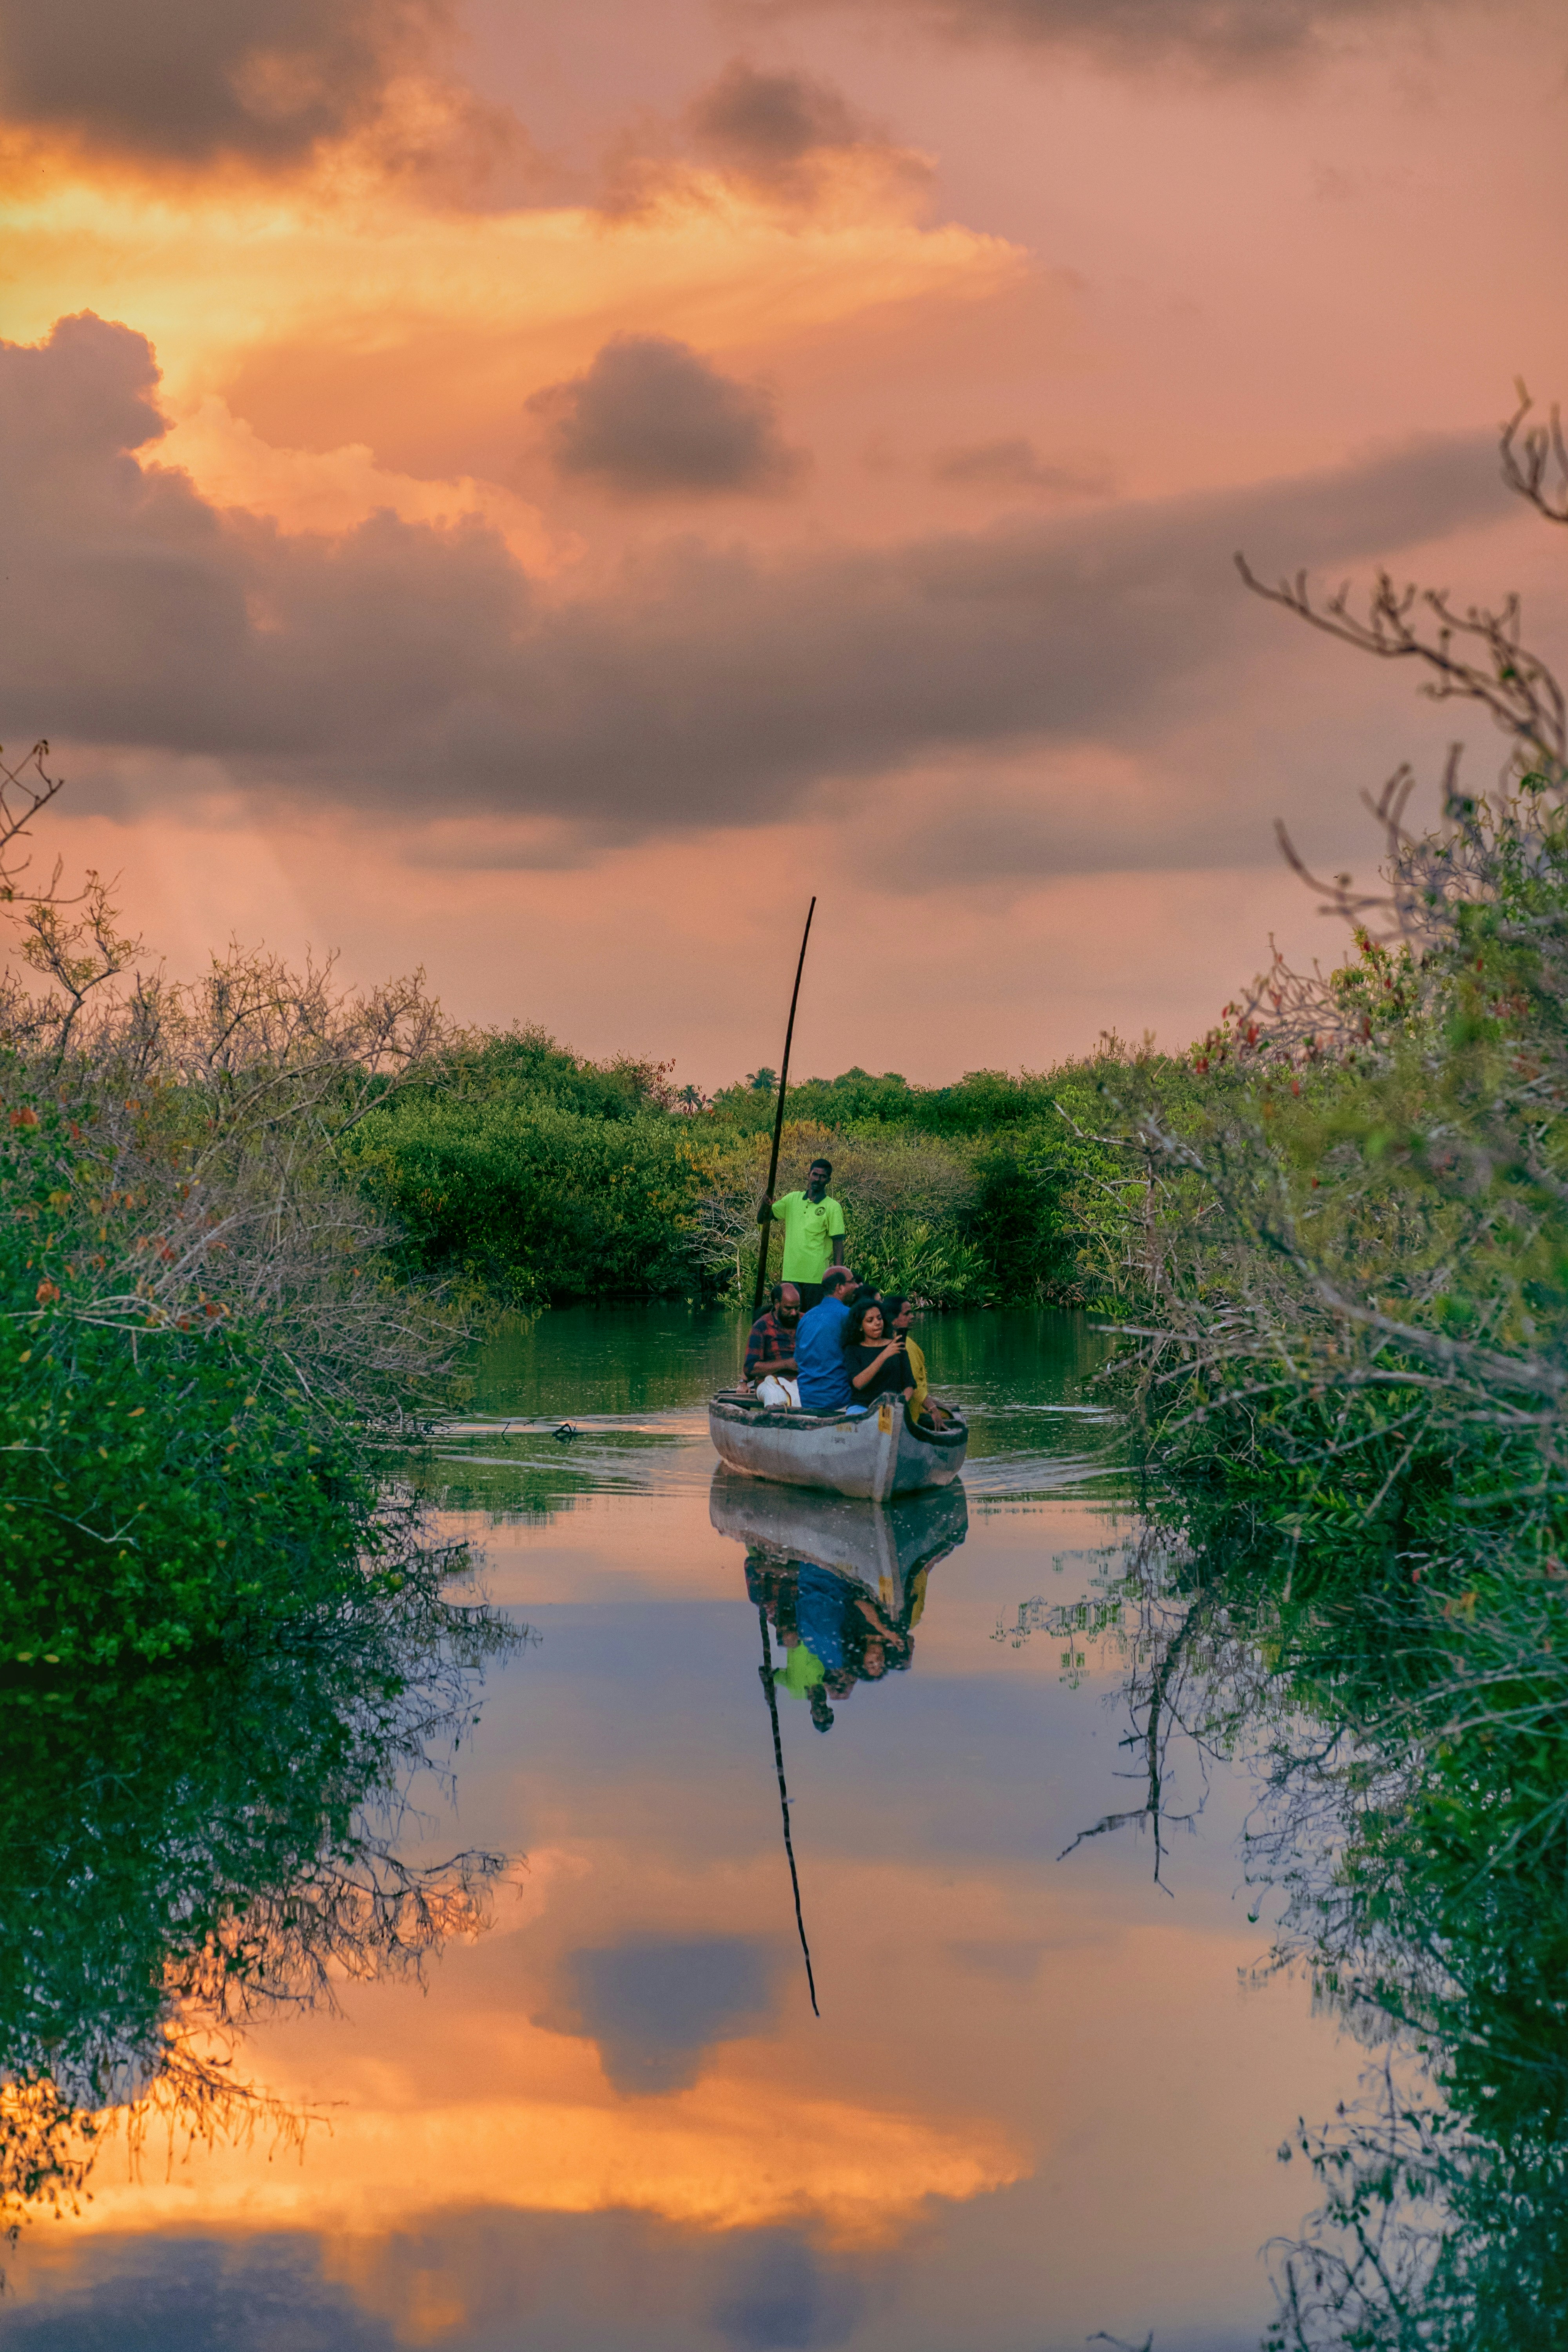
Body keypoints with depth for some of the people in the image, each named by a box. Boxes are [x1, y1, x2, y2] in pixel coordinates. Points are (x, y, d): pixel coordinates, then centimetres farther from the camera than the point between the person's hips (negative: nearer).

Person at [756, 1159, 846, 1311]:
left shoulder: (833, 1207, -1)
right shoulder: (792, 1199, 11)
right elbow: (762, 1220, 13)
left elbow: (838, 1243, -4)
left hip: (816, 1276, -4)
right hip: (791, 1274, 4)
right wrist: (765, 1205, -10)